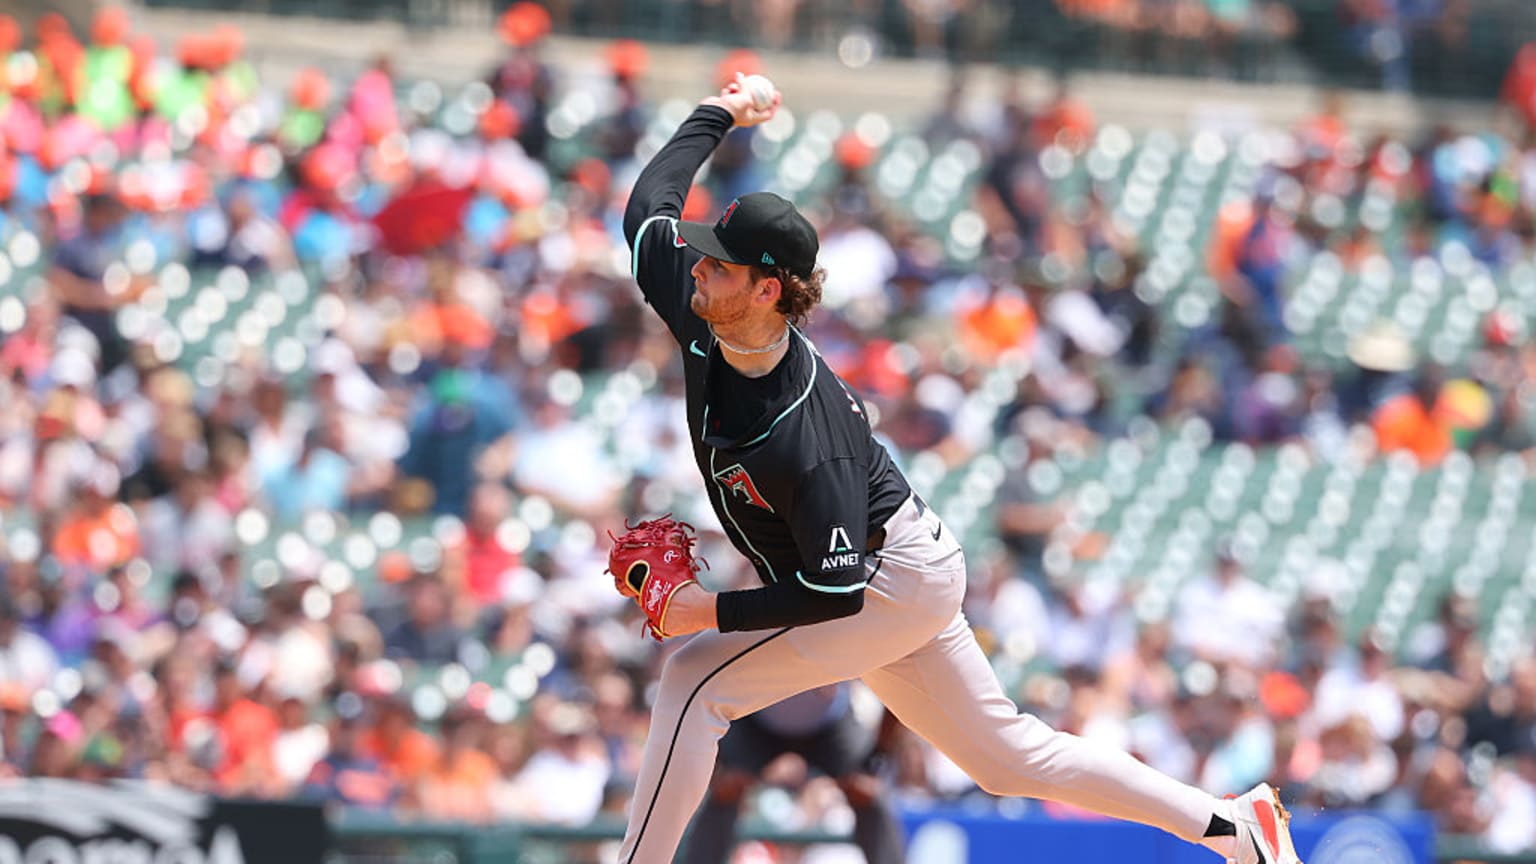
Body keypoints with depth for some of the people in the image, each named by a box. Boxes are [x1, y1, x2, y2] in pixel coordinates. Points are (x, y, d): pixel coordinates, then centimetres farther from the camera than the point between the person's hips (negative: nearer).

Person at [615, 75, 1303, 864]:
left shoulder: (802, 441, -34)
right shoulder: (705, 322, -12)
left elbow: (837, 590, -31)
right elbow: (650, 206, 4)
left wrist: (712, 612, -30)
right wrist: (716, 117, 14)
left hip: (894, 581, -9)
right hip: (911, 572, 9)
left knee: (694, 682, -17)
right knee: (1009, 756, 17)